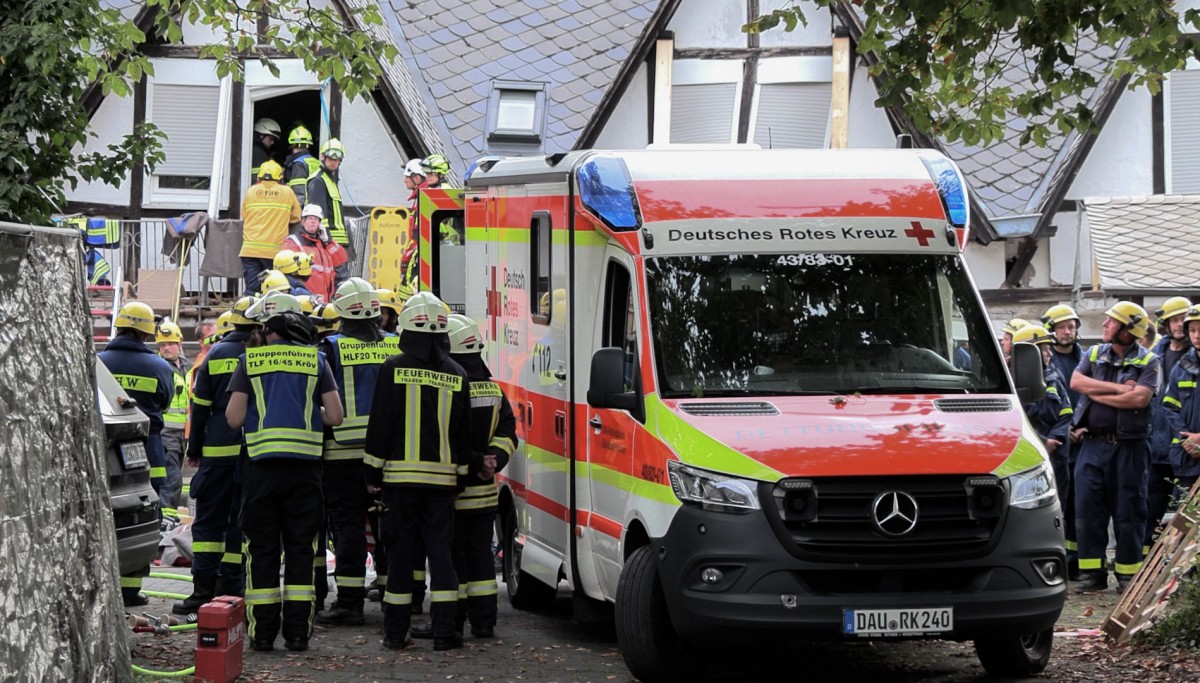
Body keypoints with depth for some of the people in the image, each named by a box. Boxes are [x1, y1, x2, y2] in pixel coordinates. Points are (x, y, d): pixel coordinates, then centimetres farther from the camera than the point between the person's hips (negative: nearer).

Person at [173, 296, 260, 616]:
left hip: (218, 449, -1)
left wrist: (194, 448, 9)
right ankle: (232, 586, 7)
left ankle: (204, 588, -3)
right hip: (257, 451, 1)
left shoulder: (216, 354, -1)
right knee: (243, 520, 7)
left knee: (209, 519, 4)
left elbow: (201, 405, 1)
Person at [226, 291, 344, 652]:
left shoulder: (250, 360, 1)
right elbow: (334, 417, -2)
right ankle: (298, 632, 5)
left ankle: (263, 631, 6)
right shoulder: (315, 359, 3)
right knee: (300, 548, 7)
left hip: (262, 463, -1)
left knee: (262, 548, 7)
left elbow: (234, 418, -3)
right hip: (304, 465, 1)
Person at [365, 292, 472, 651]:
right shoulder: (456, 375, 5)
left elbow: (380, 424, -4)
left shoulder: (394, 368, -4)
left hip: (401, 474, -2)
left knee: (400, 552, 4)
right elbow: (463, 433, 10)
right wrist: (460, 476, 18)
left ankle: (396, 631, 6)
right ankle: (444, 631, 0)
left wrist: (373, 473, 3)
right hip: (441, 477, 2)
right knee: (440, 549, 4)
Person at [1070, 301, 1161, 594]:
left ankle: (1128, 574, 10)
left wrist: (1096, 393, -10)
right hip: (1092, 445, 4)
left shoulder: (1148, 362, 0)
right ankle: (1092, 572, 8)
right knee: (1087, 509, 1)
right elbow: (1076, 381, -5)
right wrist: (1118, 388, -11)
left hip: (1128, 447, -4)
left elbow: (1139, 398, -16)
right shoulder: (1094, 355, 12)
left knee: (1128, 512, 1)